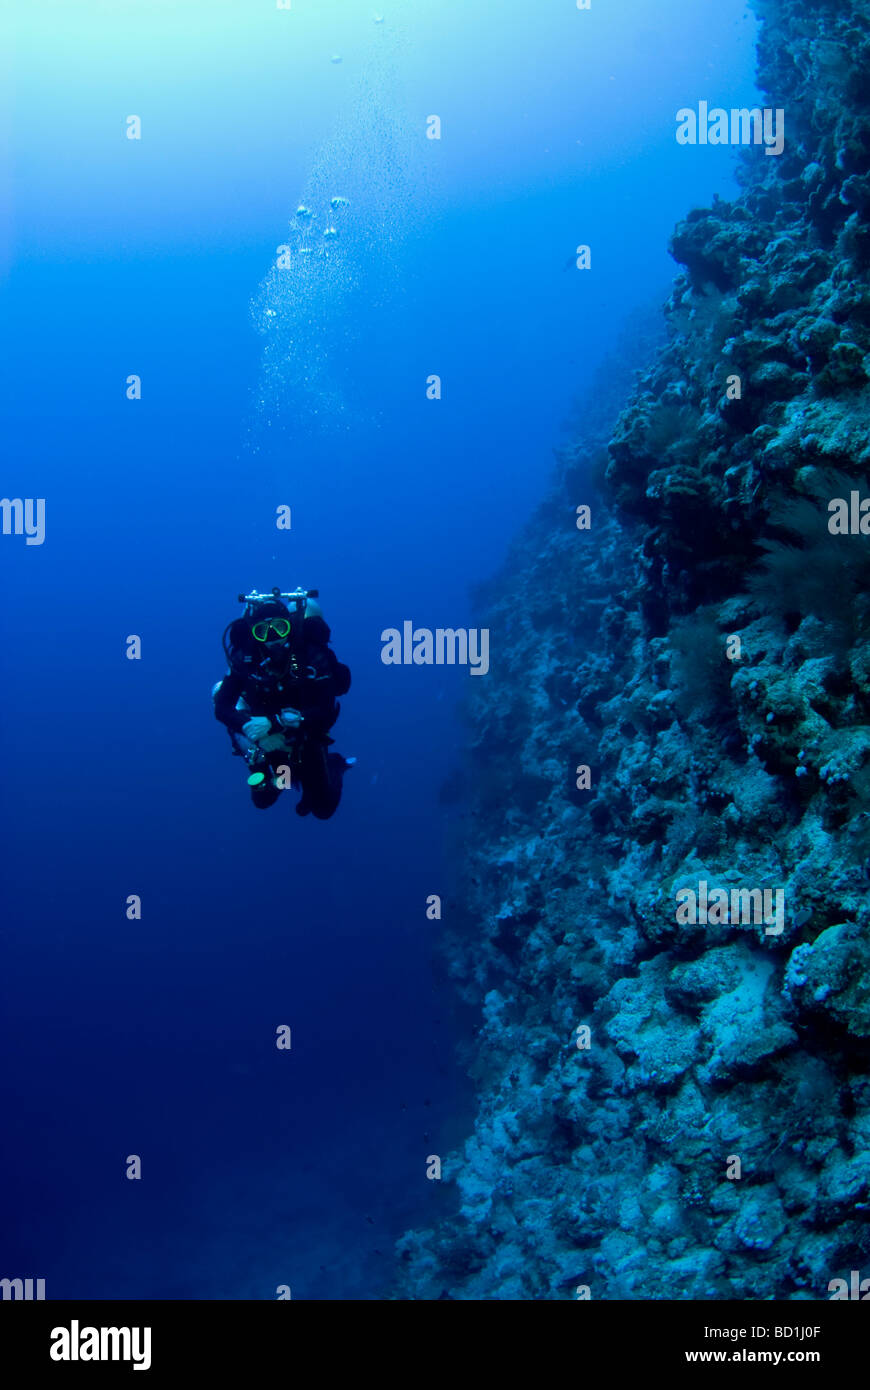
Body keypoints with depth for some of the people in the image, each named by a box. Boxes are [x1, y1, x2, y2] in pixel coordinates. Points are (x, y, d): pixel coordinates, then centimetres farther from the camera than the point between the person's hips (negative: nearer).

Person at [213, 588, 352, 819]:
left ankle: (334, 765, 36)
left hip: (307, 736, -2)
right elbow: (222, 708, -22)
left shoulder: (312, 657, -30)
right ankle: (292, 772, 44)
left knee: (323, 809, 8)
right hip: (267, 740, 2)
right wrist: (250, 726, -43)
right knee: (263, 800, 17)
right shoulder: (245, 659, -23)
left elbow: (327, 712, -34)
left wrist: (274, 722, -43)